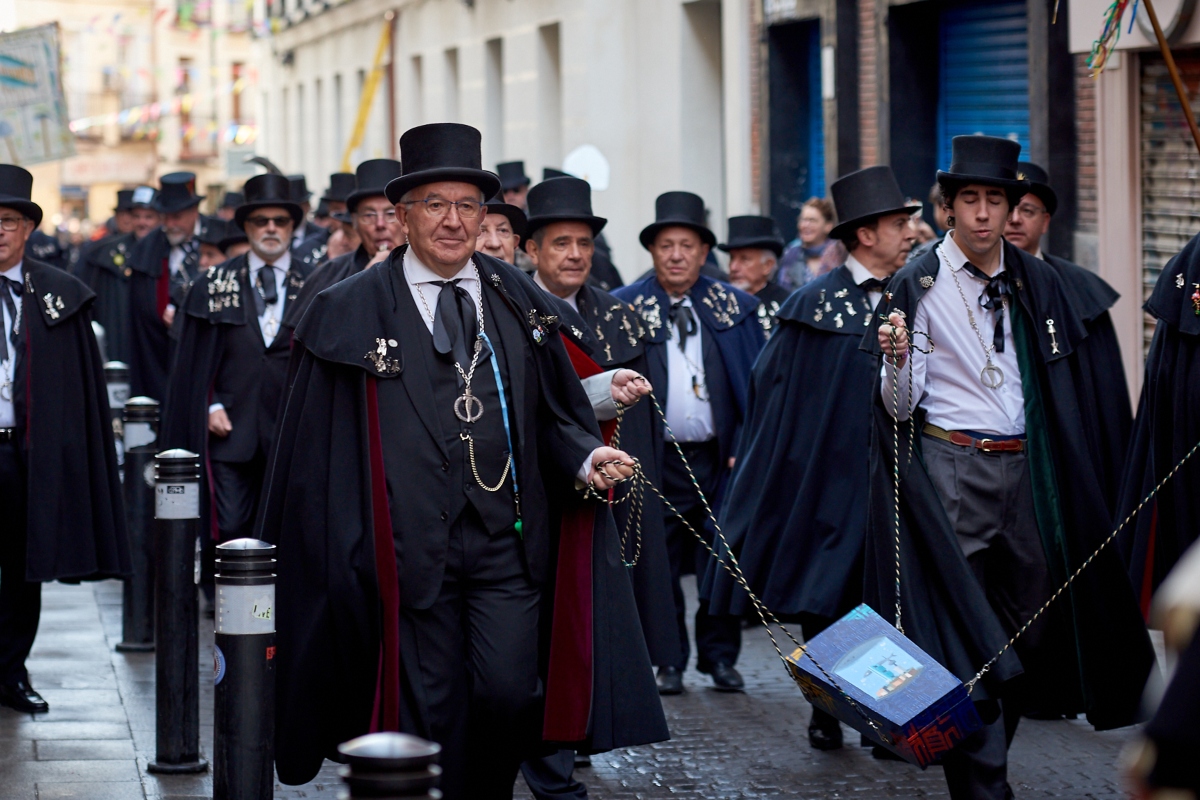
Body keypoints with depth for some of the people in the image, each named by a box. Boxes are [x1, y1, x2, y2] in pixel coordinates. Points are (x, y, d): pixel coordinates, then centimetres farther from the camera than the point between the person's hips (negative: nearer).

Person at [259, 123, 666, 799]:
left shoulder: (520, 305, 10)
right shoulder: (352, 313, 2)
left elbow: (555, 412, 14)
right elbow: (320, 451, 1)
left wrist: (585, 458, -8)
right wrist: (341, 561, -3)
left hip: (509, 542, 2)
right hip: (412, 548, -2)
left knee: (508, 693, -9)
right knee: (429, 713, 2)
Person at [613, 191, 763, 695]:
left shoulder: (734, 307, 6)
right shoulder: (624, 308, 2)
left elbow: (757, 383, 6)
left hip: (719, 458, 1)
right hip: (656, 461, -1)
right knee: (659, 564, 3)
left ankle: (720, 658, 15)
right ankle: (670, 662, 12)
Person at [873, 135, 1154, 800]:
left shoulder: (1036, 282, 8)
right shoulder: (918, 285, -4)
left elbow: (1065, 388, 15)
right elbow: (900, 406, -7)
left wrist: (1069, 484, 10)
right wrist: (898, 358, -28)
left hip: (1026, 470, 5)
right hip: (951, 469, -4)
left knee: (1031, 620, 10)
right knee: (965, 635, -7)